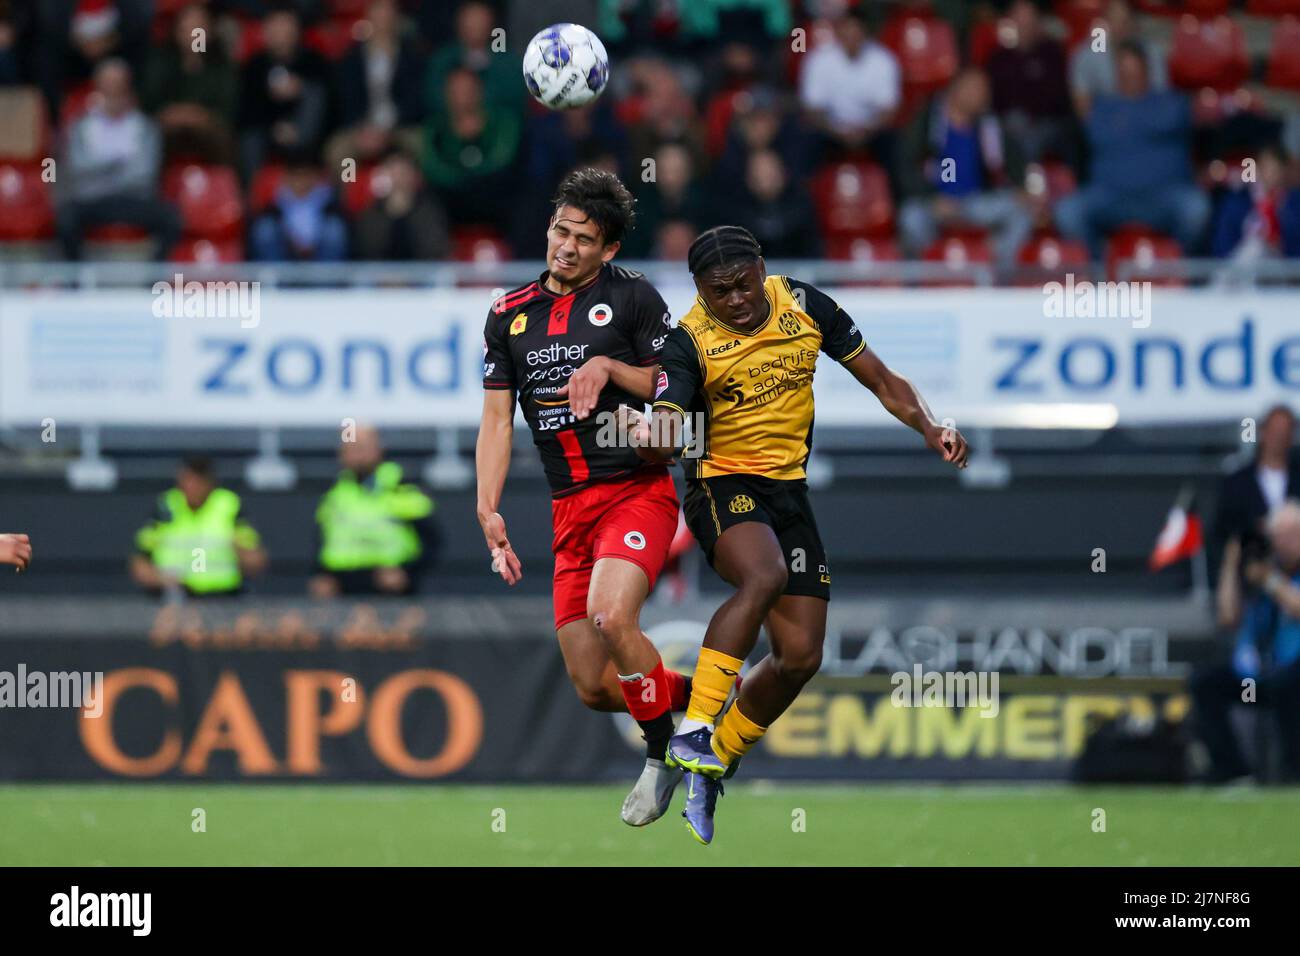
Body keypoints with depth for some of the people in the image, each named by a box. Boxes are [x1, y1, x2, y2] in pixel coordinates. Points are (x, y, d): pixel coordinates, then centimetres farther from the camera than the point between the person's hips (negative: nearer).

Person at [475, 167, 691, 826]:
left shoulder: (631, 297, 0)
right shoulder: (509, 315, 11)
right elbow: (497, 418, 11)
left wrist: (610, 367, -14)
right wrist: (488, 510, 1)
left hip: (638, 492, -5)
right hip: (569, 509, 5)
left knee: (610, 615, -30)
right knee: (592, 687, -1)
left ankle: (663, 750, -9)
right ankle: (684, 697, 29)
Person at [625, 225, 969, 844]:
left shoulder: (805, 306, -2)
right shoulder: (689, 340, -12)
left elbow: (882, 382, 6)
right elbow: (668, 428, -24)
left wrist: (931, 430, -10)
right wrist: (651, 437, -48)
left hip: (789, 490, 5)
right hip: (722, 484, -5)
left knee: (801, 657, 0)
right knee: (763, 576, -37)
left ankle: (712, 767, 19)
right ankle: (693, 731, -35)